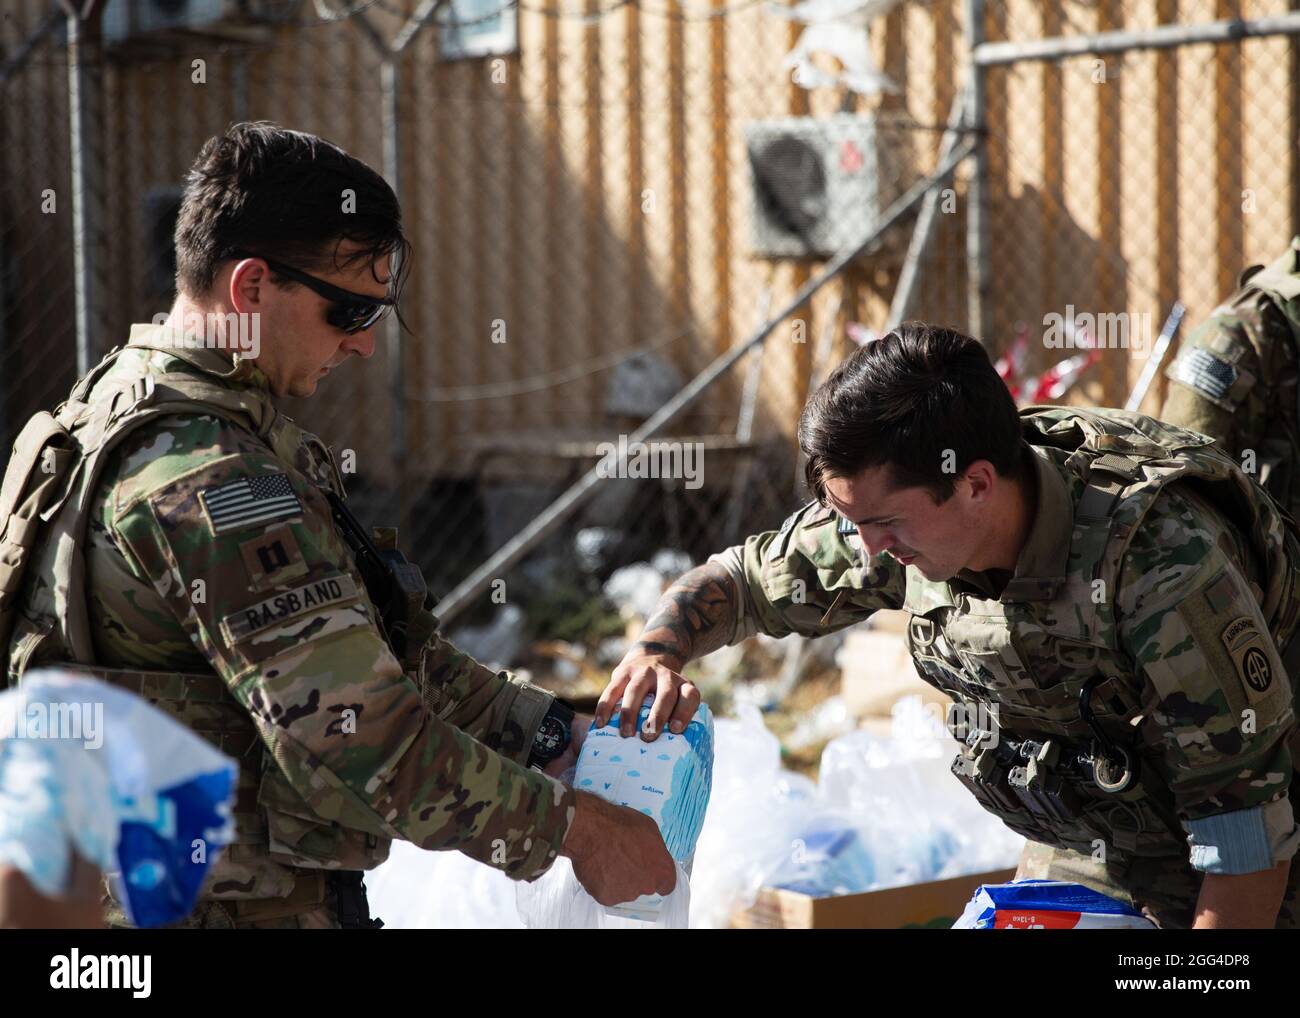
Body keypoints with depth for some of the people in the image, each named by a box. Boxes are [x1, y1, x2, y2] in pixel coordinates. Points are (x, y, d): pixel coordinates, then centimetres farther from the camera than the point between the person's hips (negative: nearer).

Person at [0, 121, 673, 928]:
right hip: (234, 905, -10)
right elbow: (361, 744, -26)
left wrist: (563, 738, 6)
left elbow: (367, 651, 11)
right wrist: (574, 827, -16)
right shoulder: (210, 482, -23)